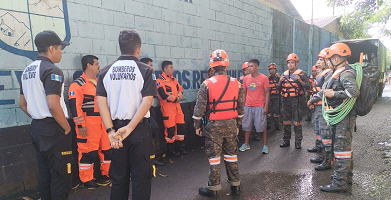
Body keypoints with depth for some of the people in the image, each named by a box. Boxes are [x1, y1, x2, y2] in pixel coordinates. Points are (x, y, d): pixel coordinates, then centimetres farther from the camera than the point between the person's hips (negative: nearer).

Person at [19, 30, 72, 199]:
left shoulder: (27, 71, 13)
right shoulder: (52, 70, -16)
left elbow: (22, 104, 17)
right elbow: (53, 106, -24)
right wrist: (66, 128, -12)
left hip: (36, 128, 9)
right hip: (53, 130, -9)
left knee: (44, 174, 18)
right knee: (61, 176, 1)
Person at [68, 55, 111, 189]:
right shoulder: (78, 84, -8)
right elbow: (74, 106, -15)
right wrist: (80, 125, -18)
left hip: (103, 123, 8)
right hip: (88, 125, -7)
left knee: (107, 149, 13)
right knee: (88, 152, 0)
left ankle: (106, 174, 30)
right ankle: (87, 180, 17)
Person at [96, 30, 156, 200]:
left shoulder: (106, 71, 3)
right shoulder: (145, 70, -6)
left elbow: (101, 102, -4)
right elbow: (147, 101, -16)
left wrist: (111, 131, -7)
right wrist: (130, 128, -15)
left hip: (116, 129, 4)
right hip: (139, 129, -3)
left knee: (118, 176, 17)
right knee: (141, 176, 9)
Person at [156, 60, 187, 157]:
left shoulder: (173, 79, 18)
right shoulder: (160, 80, -8)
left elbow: (180, 89, 17)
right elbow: (163, 95, -18)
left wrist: (179, 96, -4)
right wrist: (175, 99, -10)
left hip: (177, 106, 8)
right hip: (167, 107, -8)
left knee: (181, 126, 10)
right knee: (170, 129, -3)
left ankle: (178, 147, 24)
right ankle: (170, 149, 12)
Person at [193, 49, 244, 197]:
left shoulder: (207, 84, -11)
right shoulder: (236, 83, 1)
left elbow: (199, 107, -9)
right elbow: (240, 107, 7)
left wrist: (197, 125, 2)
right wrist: (238, 125, 17)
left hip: (214, 125, -4)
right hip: (231, 124, 4)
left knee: (214, 156, 6)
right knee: (231, 154, 16)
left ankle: (213, 188, 16)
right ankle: (235, 184, 27)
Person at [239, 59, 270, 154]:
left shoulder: (264, 78, -4)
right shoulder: (246, 78, 6)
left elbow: (267, 93, -3)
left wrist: (266, 106, -9)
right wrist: (243, 105, 6)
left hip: (260, 107, -4)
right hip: (248, 106, 4)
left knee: (262, 127, 3)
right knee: (246, 126, 10)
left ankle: (265, 145, 17)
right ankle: (246, 144, 24)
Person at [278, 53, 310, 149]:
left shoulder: (301, 73, 0)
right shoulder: (285, 74, 15)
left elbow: (308, 86, -7)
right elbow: (279, 88, 17)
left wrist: (300, 80, -21)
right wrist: (280, 81, -3)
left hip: (296, 100, -5)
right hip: (286, 100, 5)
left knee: (297, 122, -2)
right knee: (286, 121, 10)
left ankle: (298, 142, 8)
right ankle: (286, 140, 20)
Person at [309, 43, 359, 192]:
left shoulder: (346, 74, -16)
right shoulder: (337, 73, 16)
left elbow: (354, 91, -33)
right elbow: (325, 90, 28)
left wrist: (334, 94, -24)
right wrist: (313, 99, 37)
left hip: (344, 117, -10)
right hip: (337, 117, 10)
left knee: (341, 148, -6)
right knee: (345, 146, 18)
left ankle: (340, 183, 2)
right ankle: (346, 177, 32)